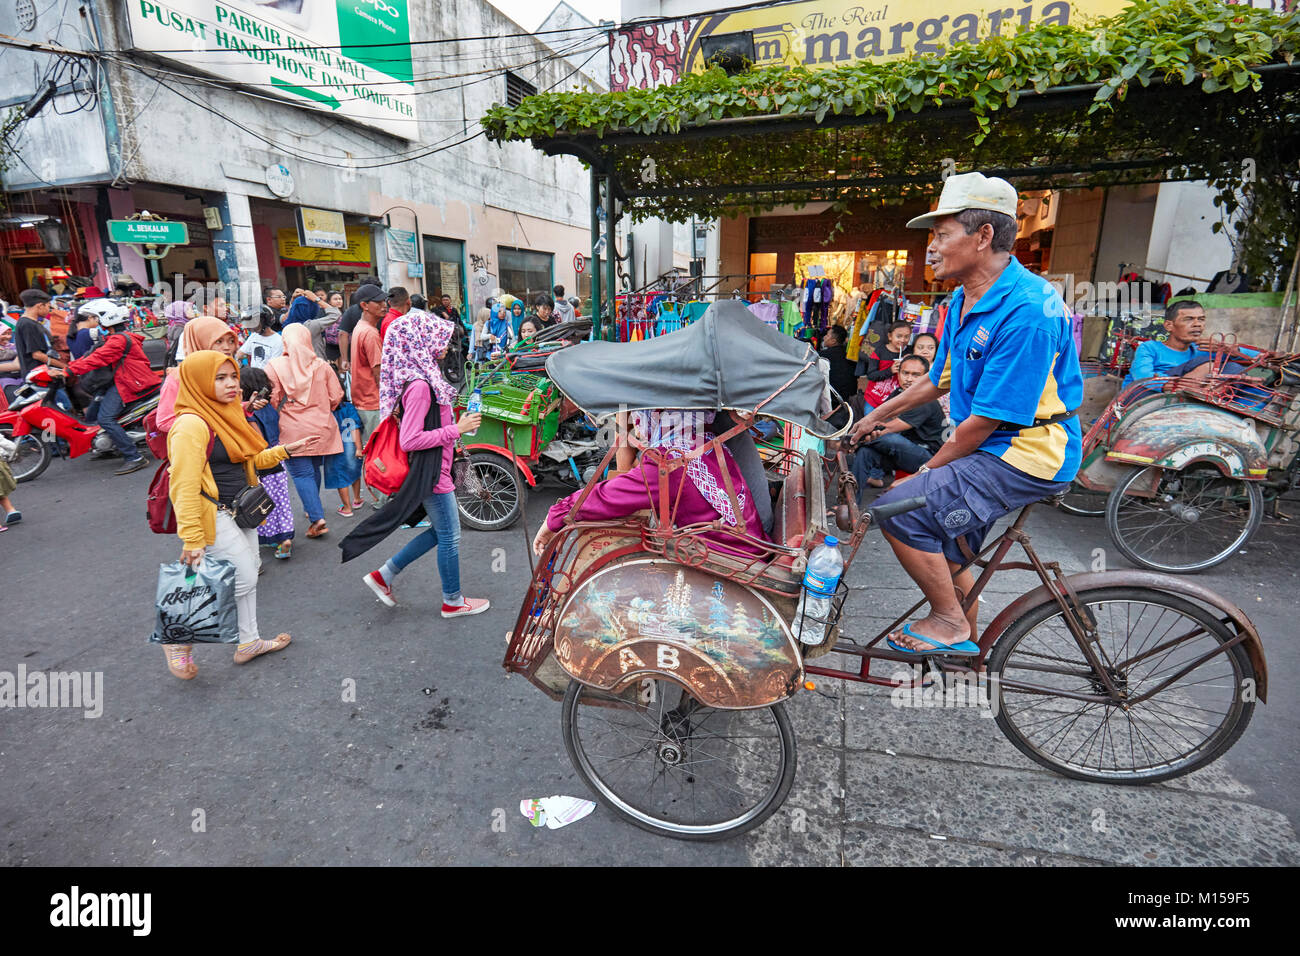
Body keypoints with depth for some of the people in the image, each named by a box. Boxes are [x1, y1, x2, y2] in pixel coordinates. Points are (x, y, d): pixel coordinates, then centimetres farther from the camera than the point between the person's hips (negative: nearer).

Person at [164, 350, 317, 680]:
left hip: (240, 510, 10)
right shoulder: (191, 424, -20)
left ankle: (248, 643, 32)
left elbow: (250, 460, 20)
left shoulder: (225, 415, 10)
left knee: (247, 576, 17)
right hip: (215, 517, -10)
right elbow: (184, 487, -23)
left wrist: (285, 450, 7)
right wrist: (192, 540, -24)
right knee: (242, 581, -5)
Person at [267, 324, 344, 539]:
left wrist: (284, 414, 10)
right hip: (321, 428, 3)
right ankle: (312, 508, 34)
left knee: (302, 474, -1)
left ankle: (317, 518, -11)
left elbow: (272, 400, -10)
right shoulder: (321, 365, -1)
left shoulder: (274, 366, -7)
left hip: (293, 431, -3)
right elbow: (335, 397, 0)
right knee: (314, 469, 19)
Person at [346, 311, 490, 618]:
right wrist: (457, 429, -22)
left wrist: (457, 422, 9)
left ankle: (383, 575, 29)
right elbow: (410, 440, -25)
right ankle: (453, 601, 25)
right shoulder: (420, 385, -23)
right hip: (430, 473, -10)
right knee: (449, 536, 6)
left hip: (435, 469, 10)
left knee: (441, 531, 21)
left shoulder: (425, 377, 7)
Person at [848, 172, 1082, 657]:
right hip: (988, 448, 10)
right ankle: (965, 642, 38)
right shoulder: (965, 299, 7)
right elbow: (940, 379, 19)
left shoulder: (1027, 311, -24)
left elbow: (985, 421, -23)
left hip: (1027, 456, -10)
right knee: (942, 546, 18)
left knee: (899, 509, -20)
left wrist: (930, 468, -10)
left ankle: (950, 622, 2)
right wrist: (876, 417, 21)